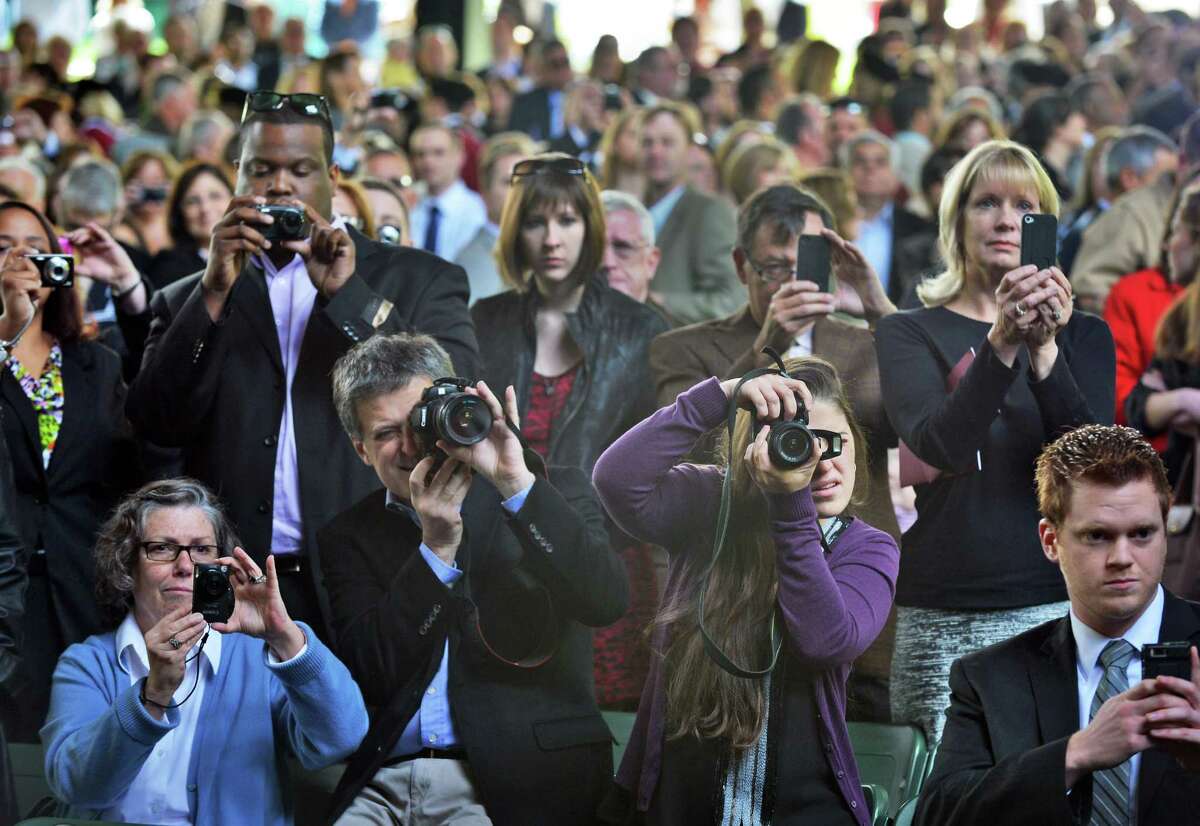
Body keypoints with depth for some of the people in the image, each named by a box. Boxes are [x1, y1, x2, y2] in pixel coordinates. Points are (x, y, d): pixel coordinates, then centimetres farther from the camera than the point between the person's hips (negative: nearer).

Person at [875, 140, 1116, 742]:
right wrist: (1002, 346, -26)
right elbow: (936, 443, -11)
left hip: (1058, 604, 1)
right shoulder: (909, 332, 9)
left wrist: (1044, 352, -18)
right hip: (946, 618, -1)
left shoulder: (1083, 335, 14)